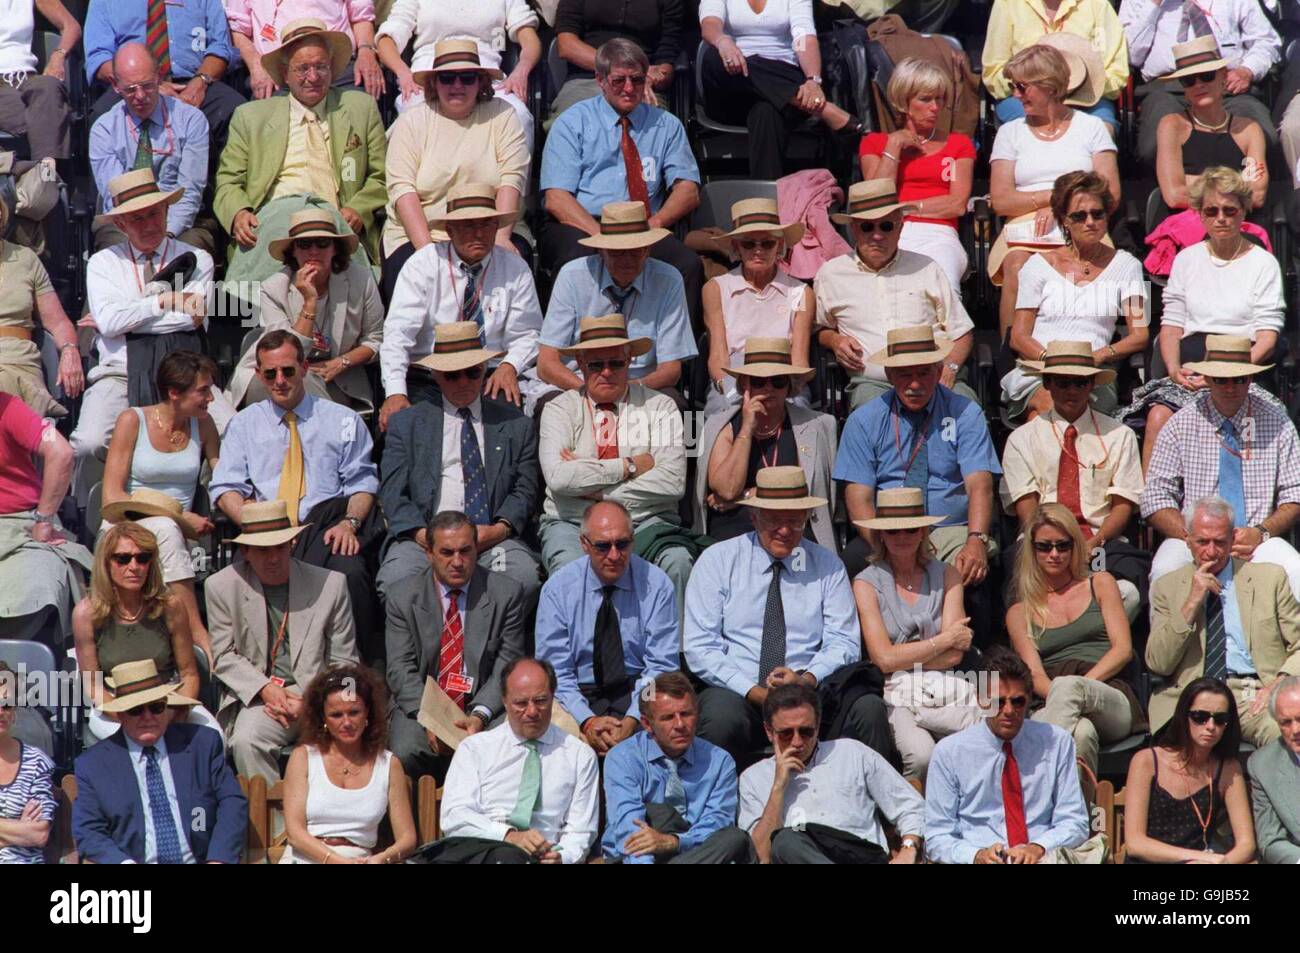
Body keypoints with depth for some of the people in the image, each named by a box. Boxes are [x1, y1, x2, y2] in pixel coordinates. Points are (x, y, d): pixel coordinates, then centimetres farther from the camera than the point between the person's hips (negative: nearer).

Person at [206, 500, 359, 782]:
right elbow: (224, 656, 6)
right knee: (245, 741, -31)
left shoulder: (330, 584, 1)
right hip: (255, 695, 0)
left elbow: (344, 664, 5)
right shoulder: (222, 586, 1)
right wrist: (265, 689, -11)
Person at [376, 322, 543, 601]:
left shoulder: (516, 425, 19)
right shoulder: (406, 423, 17)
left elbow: (525, 489, 13)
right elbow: (392, 492, 7)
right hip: (422, 536, -1)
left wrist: (500, 529, -9)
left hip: (492, 536, 1)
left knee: (526, 577, -31)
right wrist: (422, 534, -12)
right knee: (395, 580, -32)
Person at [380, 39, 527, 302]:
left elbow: (512, 180, -1)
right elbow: (402, 189, -2)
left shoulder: (501, 115, 9)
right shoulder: (412, 122, 8)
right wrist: (425, 248, -16)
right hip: (416, 237, 0)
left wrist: (501, 237, -16)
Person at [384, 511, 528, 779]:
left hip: (484, 707, 0)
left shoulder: (506, 593, 2)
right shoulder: (403, 596, 3)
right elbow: (401, 669, -3)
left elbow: (508, 667, -2)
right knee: (405, 753, -31)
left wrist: (480, 715, -20)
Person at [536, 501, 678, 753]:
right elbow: (555, 671, -4)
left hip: (637, 691, 0)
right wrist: (587, 721, -21)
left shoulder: (656, 584, -2)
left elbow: (661, 666, -4)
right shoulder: (558, 588, -2)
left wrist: (632, 720, -21)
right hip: (579, 694, 0)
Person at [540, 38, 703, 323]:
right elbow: (556, 199, 0)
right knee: (578, 261, -39)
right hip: (579, 228, -2)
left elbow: (688, 191, 9)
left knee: (689, 264, -31)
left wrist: (654, 224, -13)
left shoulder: (666, 126, 20)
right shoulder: (572, 123, 11)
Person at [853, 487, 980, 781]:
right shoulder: (866, 583, 8)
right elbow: (883, 658, -2)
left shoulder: (947, 576, 15)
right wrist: (946, 639, 2)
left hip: (948, 690, 2)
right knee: (921, 755, -35)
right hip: (898, 696, -2)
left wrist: (904, 657, -3)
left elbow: (955, 655, 5)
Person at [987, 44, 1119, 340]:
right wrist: (1052, 196, -7)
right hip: (1026, 228, 1)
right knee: (1018, 266, -34)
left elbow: (1111, 196, 4)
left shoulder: (1091, 127, 15)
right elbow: (1000, 200, 5)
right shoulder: (1010, 132, 19)